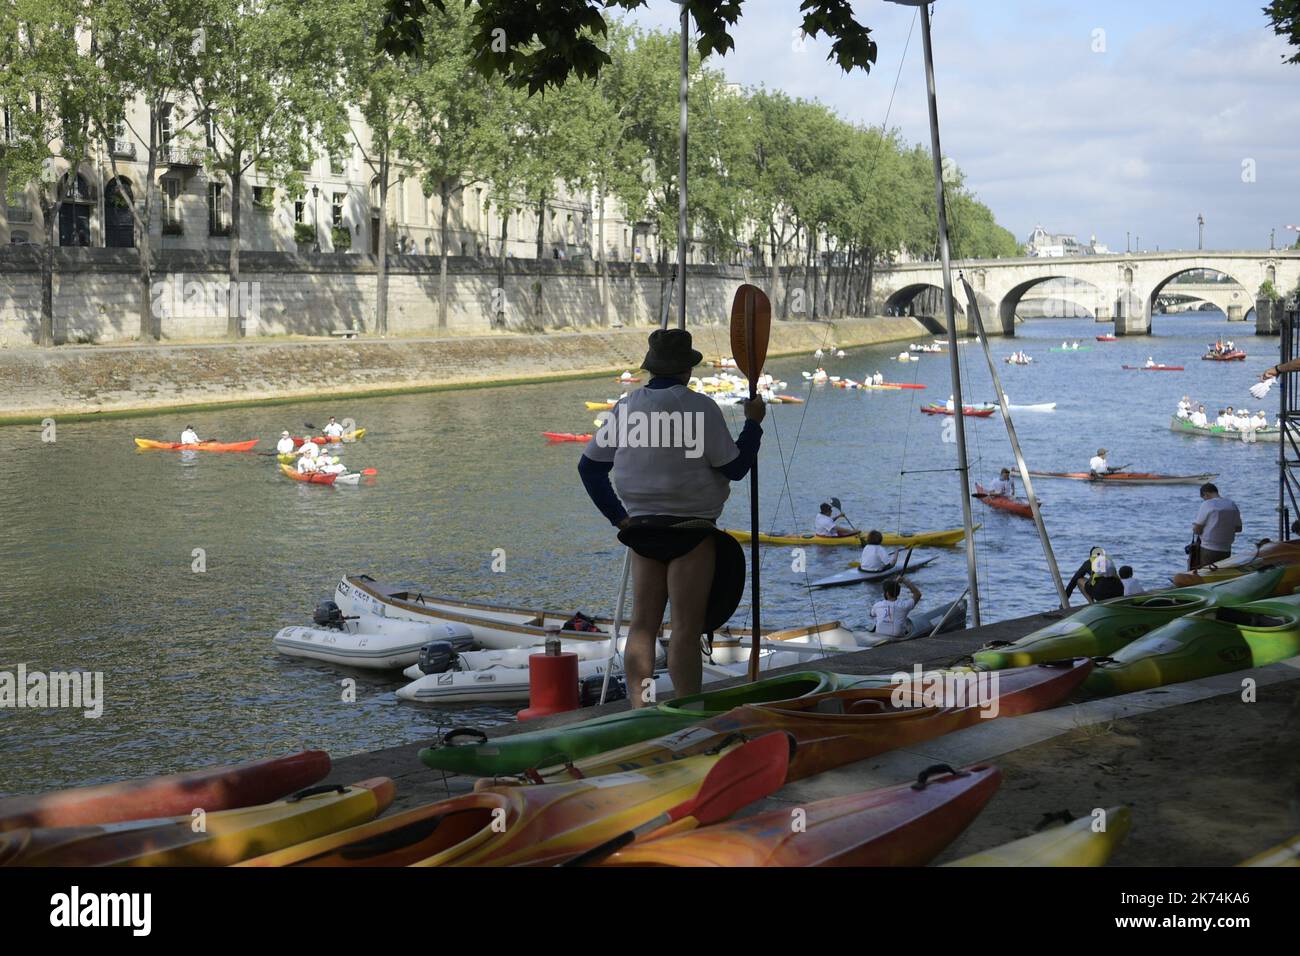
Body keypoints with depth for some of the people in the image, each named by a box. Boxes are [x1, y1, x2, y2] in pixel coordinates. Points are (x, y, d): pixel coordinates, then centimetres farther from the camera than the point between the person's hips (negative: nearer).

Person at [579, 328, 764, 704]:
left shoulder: (625, 408, 8)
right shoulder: (698, 407, -11)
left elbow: (588, 466, 12)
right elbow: (734, 467, -7)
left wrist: (619, 517, 15)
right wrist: (753, 422, 6)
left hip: (641, 528, 6)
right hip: (690, 531, -6)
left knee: (642, 624, 9)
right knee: (686, 628, -4)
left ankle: (639, 710, 11)